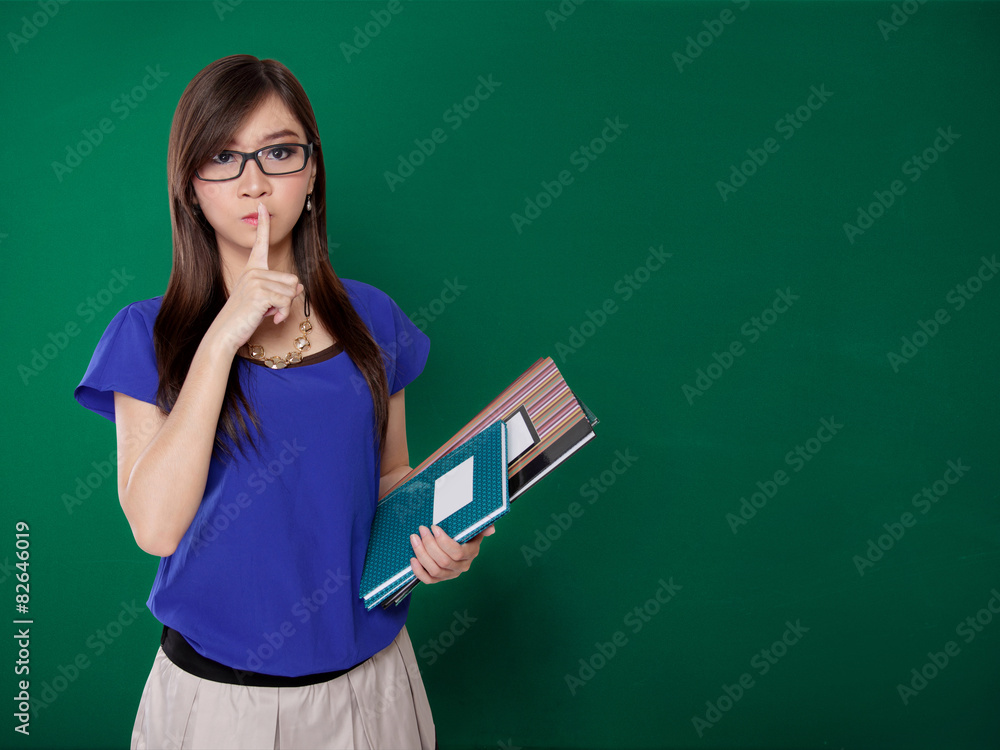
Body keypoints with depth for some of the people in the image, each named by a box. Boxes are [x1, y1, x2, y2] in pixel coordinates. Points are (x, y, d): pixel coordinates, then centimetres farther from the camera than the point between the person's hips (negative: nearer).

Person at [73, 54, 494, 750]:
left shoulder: (373, 319, -3)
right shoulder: (148, 334, -9)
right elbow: (156, 527, -20)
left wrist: (432, 535, -13)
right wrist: (223, 339, -24)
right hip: (214, 686, -1)